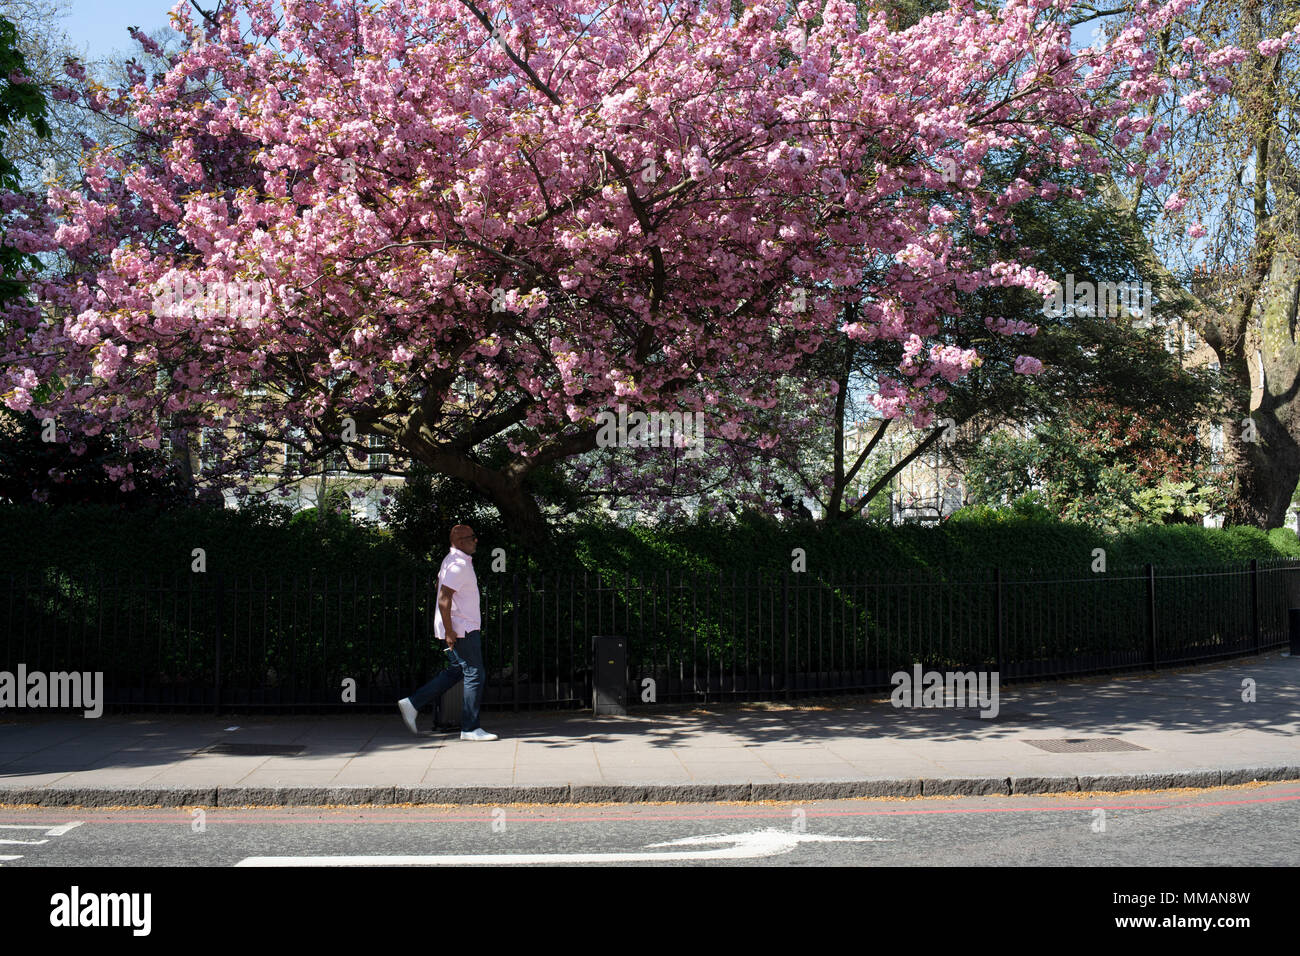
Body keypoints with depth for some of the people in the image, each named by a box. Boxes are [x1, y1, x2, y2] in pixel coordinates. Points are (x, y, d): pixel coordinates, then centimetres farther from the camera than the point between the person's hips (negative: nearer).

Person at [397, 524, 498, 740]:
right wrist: (449, 632, -23)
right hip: (461, 629, -10)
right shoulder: (458, 565, -18)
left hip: (464, 628, 10)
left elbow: (440, 582, 27)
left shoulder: (453, 560, 14)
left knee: (457, 671, 17)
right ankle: (470, 729, 1)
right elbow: (444, 599, -24)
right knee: (474, 675, -5)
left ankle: (412, 704, 18)